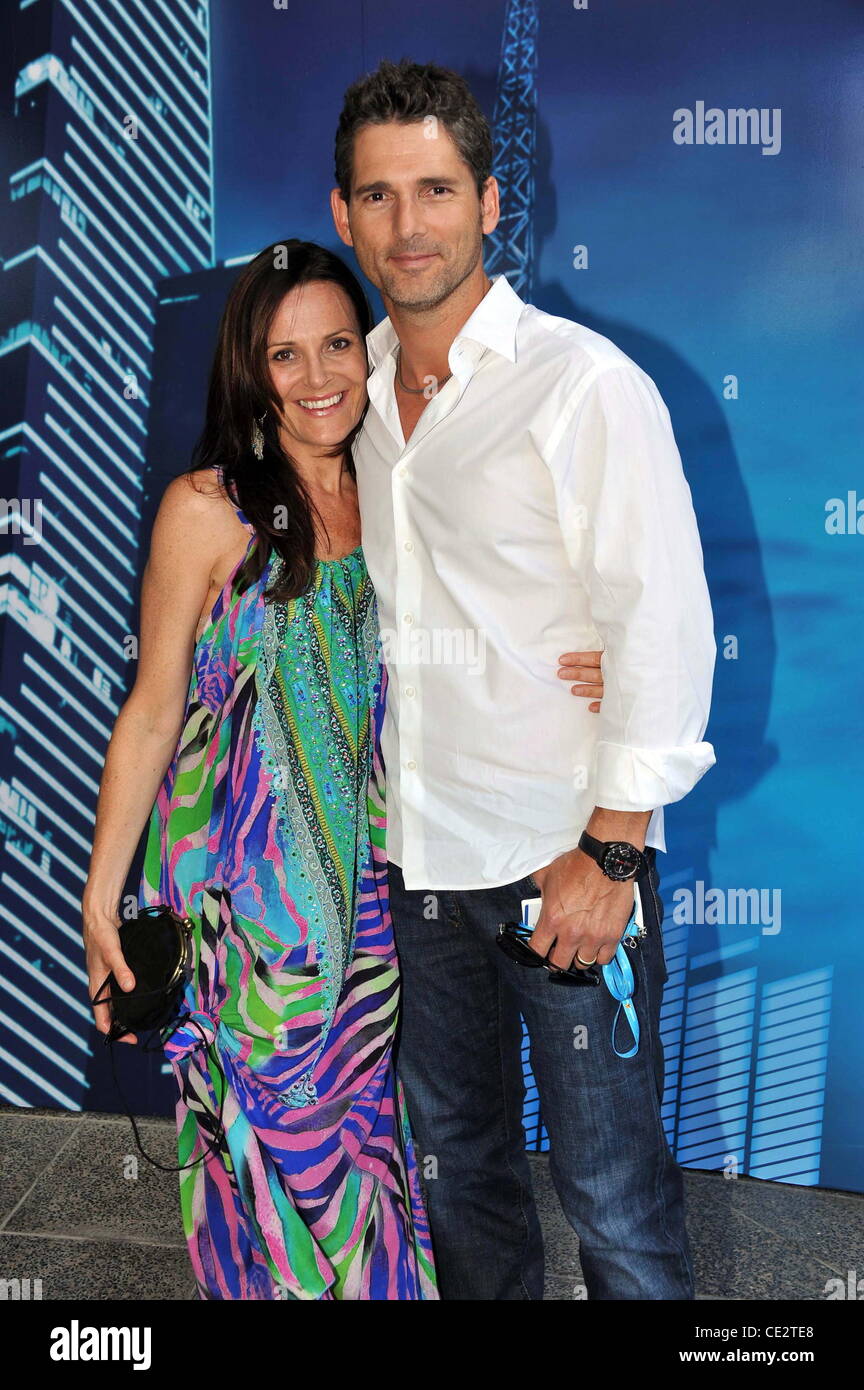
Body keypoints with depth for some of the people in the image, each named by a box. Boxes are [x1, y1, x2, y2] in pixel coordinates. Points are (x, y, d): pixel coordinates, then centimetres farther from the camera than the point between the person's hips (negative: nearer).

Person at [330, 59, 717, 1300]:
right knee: (457, 1162, 21)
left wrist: (609, 853, -15)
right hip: (418, 854, 6)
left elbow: (664, 627, -14)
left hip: (565, 858, -5)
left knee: (612, 1192, 7)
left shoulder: (586, 383, -11)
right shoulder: (364, 385, 8)